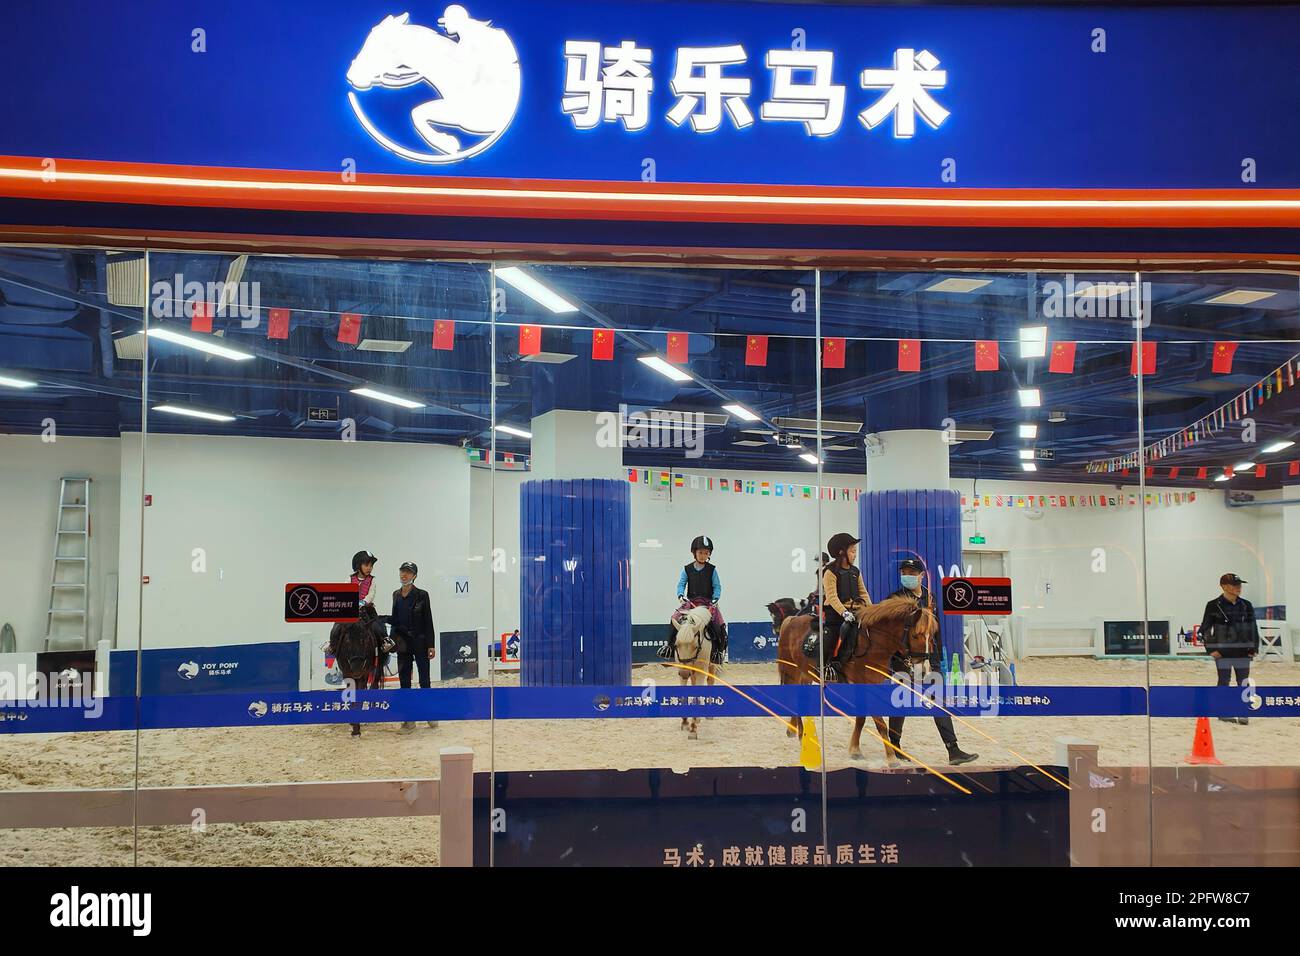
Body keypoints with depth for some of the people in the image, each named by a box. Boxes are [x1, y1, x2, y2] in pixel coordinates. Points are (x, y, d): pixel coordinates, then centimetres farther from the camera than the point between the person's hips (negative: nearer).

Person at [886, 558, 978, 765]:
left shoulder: (929, 597, 12)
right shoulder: (896, 599, -5)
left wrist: (939, 657, 17)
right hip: (904, 659, -5)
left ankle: (953, 751, -3)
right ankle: (894, 746, 20)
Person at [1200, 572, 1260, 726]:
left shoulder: (1246, 605, 8)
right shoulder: (1214, 606, -4)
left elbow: (1253, 628, 13)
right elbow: (1205, 629, -1)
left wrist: (1254, 648, 5)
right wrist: (1211, 649, -7)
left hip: (1243, 651, 3)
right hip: (1223, 651, -3)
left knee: (1244, 683, 3)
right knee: (1224, 681, 3)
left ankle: (1243, 714, 11)